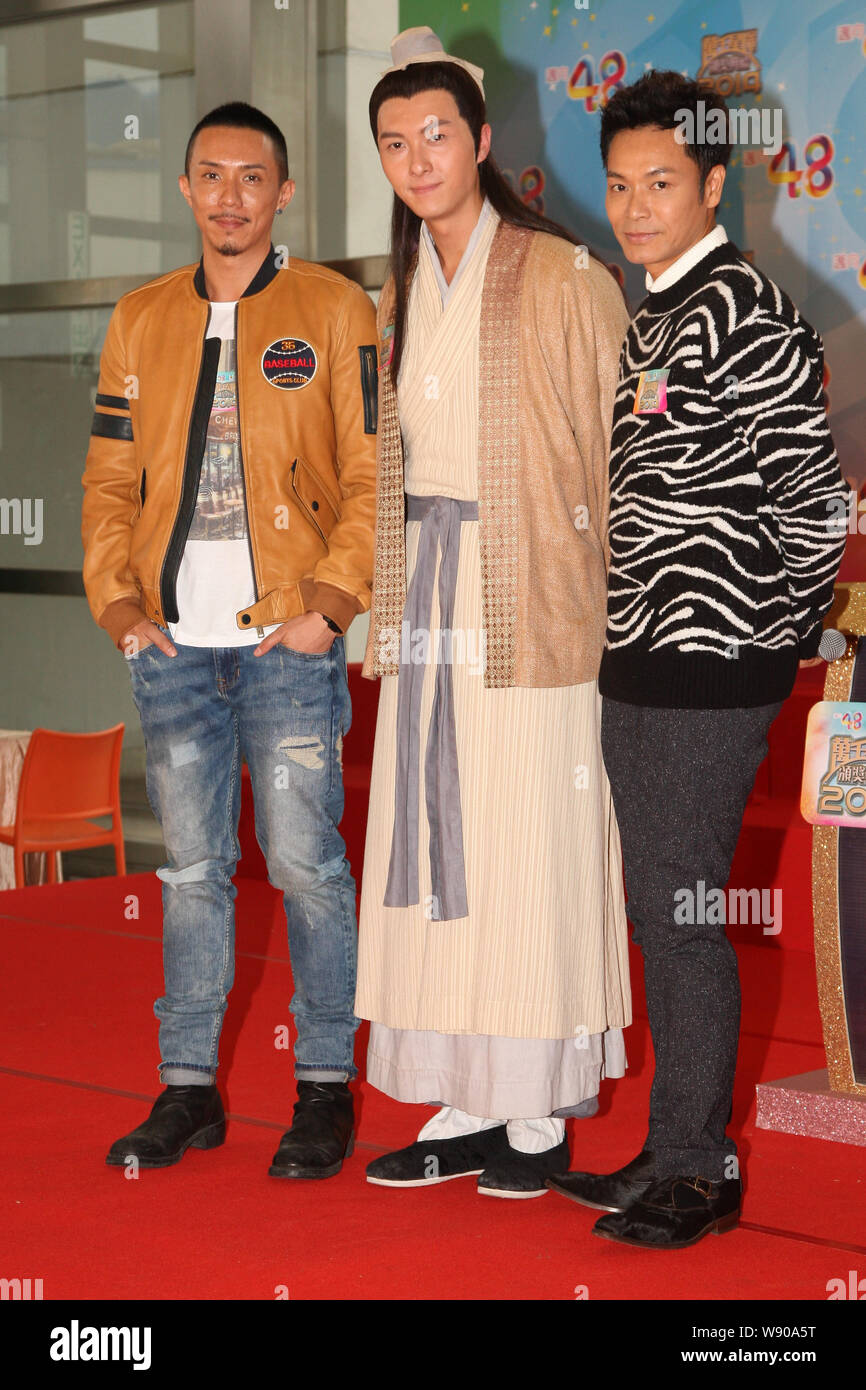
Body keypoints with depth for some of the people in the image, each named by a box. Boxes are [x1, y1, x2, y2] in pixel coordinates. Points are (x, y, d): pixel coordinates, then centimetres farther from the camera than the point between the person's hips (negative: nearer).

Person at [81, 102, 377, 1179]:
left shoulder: (335, 311, 3)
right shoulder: (140, 320, 14)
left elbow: (373, 476, -1)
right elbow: (109, 479, 14)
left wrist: (330, 602, -10)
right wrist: (118, 600, 2)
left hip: (287, 643, -3)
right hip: (172, 646, 4)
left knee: (305, 865, -2)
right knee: (191, 869, 9)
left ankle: (325, 1088, 10)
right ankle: (187, 1088, 17)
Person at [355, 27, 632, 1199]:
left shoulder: (564, 278, -6)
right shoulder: (404, 291, 14)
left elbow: (615, 445, -6)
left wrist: (608, 605, -11)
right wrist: (392, 598, 14)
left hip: (527, 597, -6)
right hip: (428, 599, 6)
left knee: (528, 842, -2)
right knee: (439, 844, 6)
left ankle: (540, 1113, 8)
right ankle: (469, 1105, 14)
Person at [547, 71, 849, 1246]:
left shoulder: (740, 308, -13)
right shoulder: (653, 316, 16)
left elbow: (815, 488, -16)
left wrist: (789, 632, -9)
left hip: (706, 664, -9)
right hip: (639, 661, 9)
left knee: (682, 911, -4)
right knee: (660, 910, 14)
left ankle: (695, 1169, 8)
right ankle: (684, 1151, 24)